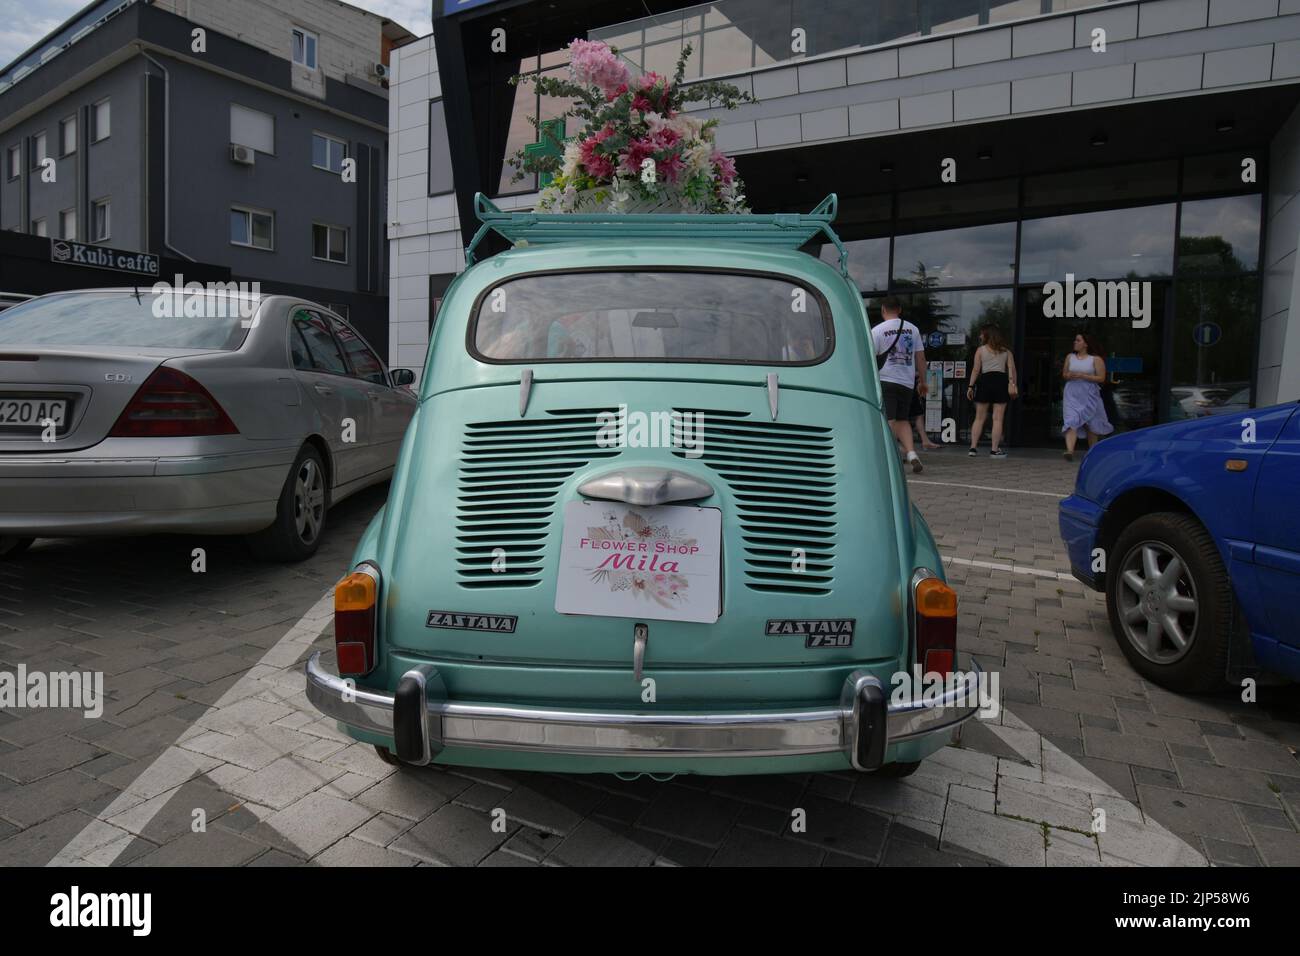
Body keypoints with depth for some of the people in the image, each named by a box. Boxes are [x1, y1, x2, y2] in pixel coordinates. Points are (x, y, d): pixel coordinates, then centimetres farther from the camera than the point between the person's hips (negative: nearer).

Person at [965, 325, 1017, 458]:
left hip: (984, 380, 0)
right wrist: (1012, 384, -6)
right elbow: (1012, 368, 1)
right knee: (998, 419, 1)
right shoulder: (1006, 351, 15)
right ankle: (995, 450, -2)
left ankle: (973, 447, 2)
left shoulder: (980, 350, 8)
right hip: (1001, 381, 0)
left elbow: (976, 369, -1)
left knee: (979, 418, 7)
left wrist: (971, 386, -1)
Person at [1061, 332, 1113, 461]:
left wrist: (1083, 376, -17)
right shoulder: (1070, 357, 8)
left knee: (1091, 424, 10)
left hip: (1089, 395, -1)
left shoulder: (1096, 359, -2)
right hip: (1072, 394, 1)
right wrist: (1069, 376, -8)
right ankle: (1070, 450, -28)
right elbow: (1064, 374, 16)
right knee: (1072, 421, -16)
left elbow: (1101, 378, -6)